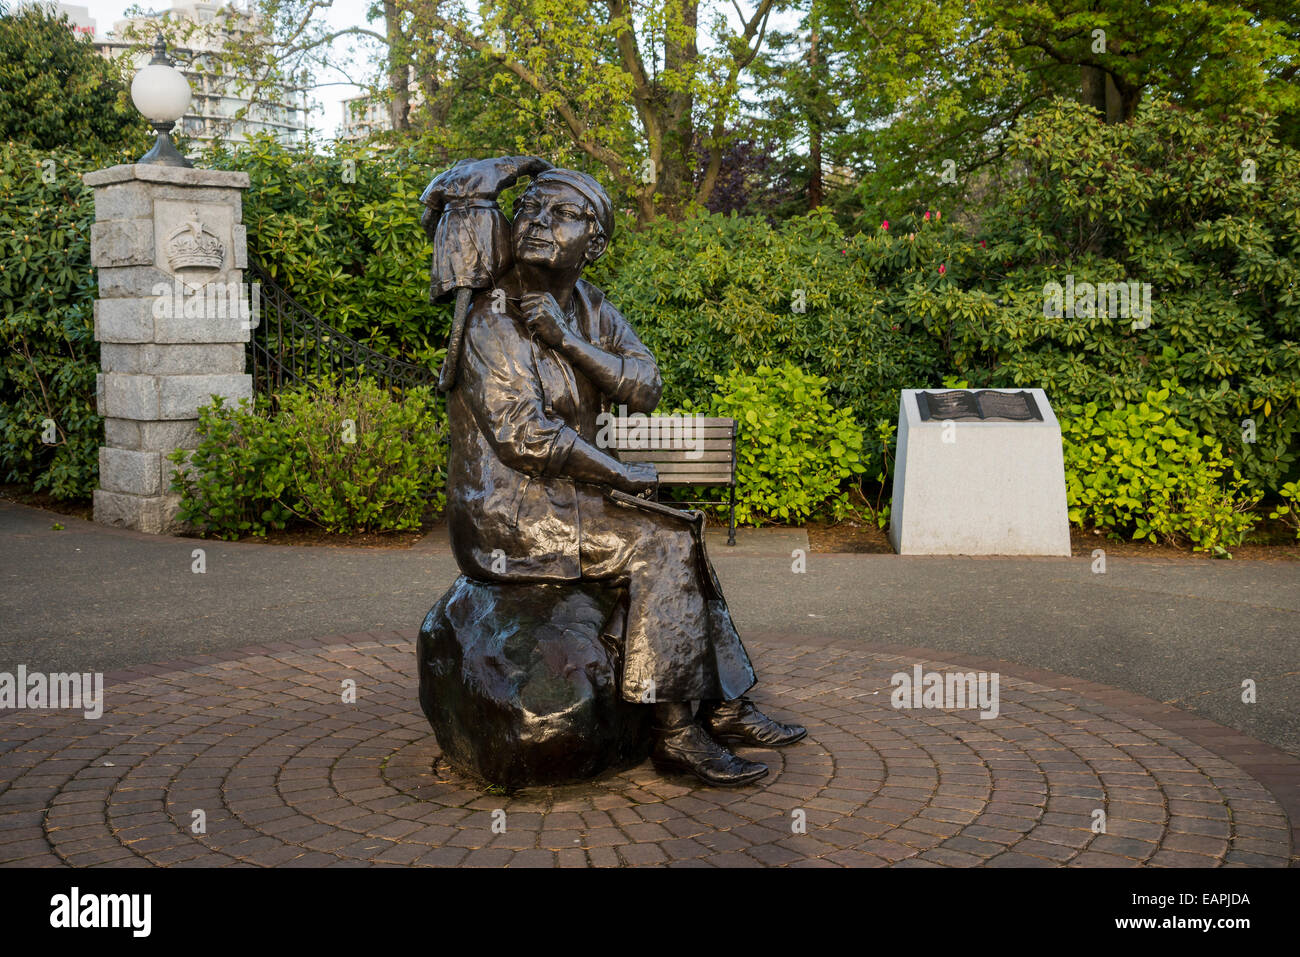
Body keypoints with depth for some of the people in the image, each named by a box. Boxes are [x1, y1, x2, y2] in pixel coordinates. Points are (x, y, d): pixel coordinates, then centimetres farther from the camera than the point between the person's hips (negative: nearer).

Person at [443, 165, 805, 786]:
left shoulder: (585, 305, 8)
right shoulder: (494, 319, -16)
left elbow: (645, 389, -3)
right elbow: (524, 436, -23)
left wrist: (568, 339, -18)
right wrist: (621, 474, -16)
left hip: (557, 499, 8)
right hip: (506, 509, -8)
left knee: (677, 544, 5)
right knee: (662, 545, -17)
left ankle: (725, 708, 11)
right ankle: (674, 730, -11)